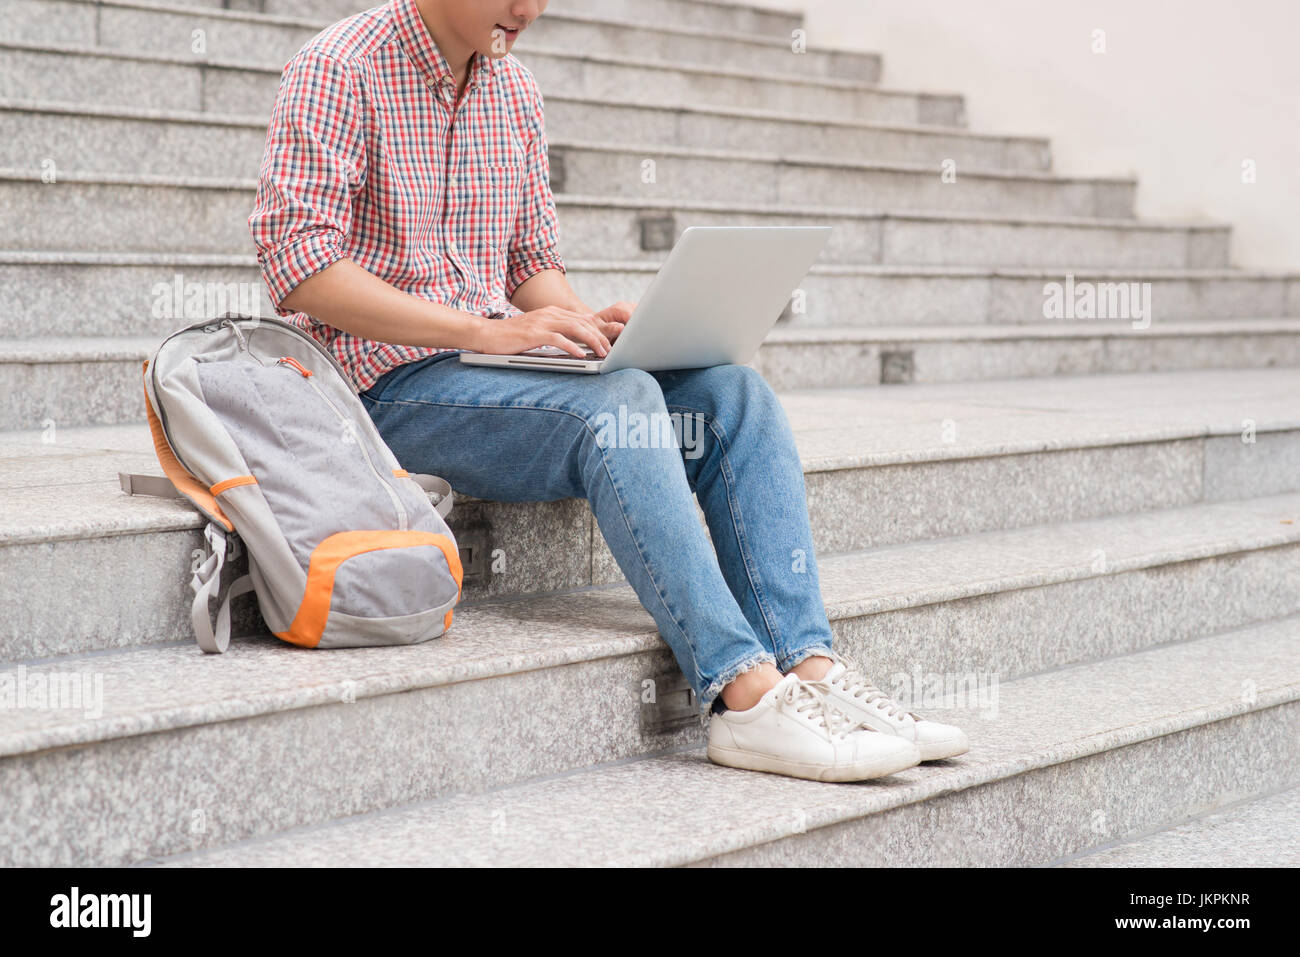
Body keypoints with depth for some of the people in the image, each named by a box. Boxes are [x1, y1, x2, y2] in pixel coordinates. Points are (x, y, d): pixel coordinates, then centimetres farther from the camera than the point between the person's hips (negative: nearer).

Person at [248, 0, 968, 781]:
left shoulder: (515, 91, 15)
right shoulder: (341, 71, -8)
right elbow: (297, 264, -18)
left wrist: (591, 326, -4)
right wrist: (488, 331, -24)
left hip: (497, 360, 7)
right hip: (390, 381, -7)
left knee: (734, 394, -14)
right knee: (620, 404, -32)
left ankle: (808, 666, -25)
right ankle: (744, 693, -34)